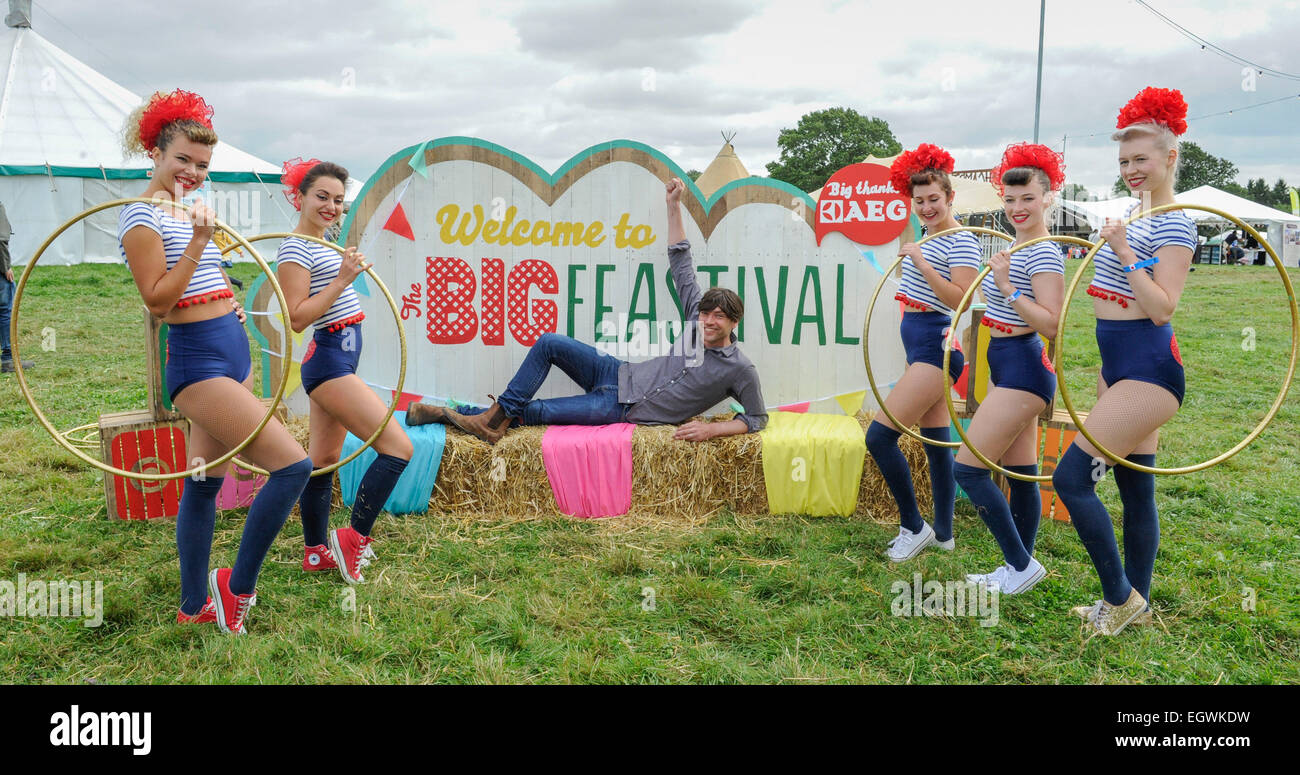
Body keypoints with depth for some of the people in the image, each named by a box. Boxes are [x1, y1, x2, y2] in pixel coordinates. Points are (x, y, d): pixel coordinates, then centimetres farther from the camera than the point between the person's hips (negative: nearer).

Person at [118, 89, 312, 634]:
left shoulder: (187, 211, 16)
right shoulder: (143, 217, -10)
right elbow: (157, 301, -17)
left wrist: (228, 305, 12)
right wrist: (198, 243, -22)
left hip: (232, 353, 10)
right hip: (197, 360, -9)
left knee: (206, 481, 14)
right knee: (292, 465, -15)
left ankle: (194, 607, 25)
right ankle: (237, 587, 0)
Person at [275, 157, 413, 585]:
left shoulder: (322, 245, 17)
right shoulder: (295, 249, -13)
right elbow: (296, 318, -19)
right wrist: (341, 281, -21)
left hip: (339, 357, 11)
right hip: (329, 361, -11)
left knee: (323, 460, 15)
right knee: (398, 448, -13)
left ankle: (315, 552, 25)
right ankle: (354, 539, -2)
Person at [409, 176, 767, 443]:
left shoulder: (739, 370, -10)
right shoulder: (696, 317, 4)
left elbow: (757, 419, -6)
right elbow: (681, 263, 10)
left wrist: (712, 429, -22)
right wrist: (674, 206, 7)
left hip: (624, 411, -6)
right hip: (619, 375, 6)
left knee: (537, 412, -17)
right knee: (549, 342, -14)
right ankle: (496, 415, -10)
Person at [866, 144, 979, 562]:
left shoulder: (961, 241, -12)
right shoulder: (928, 238, 15)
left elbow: (961, 298, -25)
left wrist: (921, 263, -25)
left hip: (936, 347, -10)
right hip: (922, 346, 10)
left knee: (879, 436, -13)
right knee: (936, 441, 15)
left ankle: (914, 527, 1)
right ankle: (943, 532, 26)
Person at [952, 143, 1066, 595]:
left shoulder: (1043, 254, -16)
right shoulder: (1014, 249, 14)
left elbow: (1050, 323, -24)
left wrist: (1008, 287, -28)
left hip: (1023, 369, -10)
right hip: (1009, 367, 10)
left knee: (968, 469, -9)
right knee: (1021, 474, 14)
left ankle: (1022, 565, 1)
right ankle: (1019, 567, 24)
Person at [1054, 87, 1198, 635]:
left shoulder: (1173, 224, -12)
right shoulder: (1134, 216, 15)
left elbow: (1162, 309, -20)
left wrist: (1124, 253, -22)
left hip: (1148, 368, -9)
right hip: (1119, 364, 9)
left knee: (1070, 476, -14)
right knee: (1135, 488, 15)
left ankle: (1121, 596, 2)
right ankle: (1135, 604, 27)